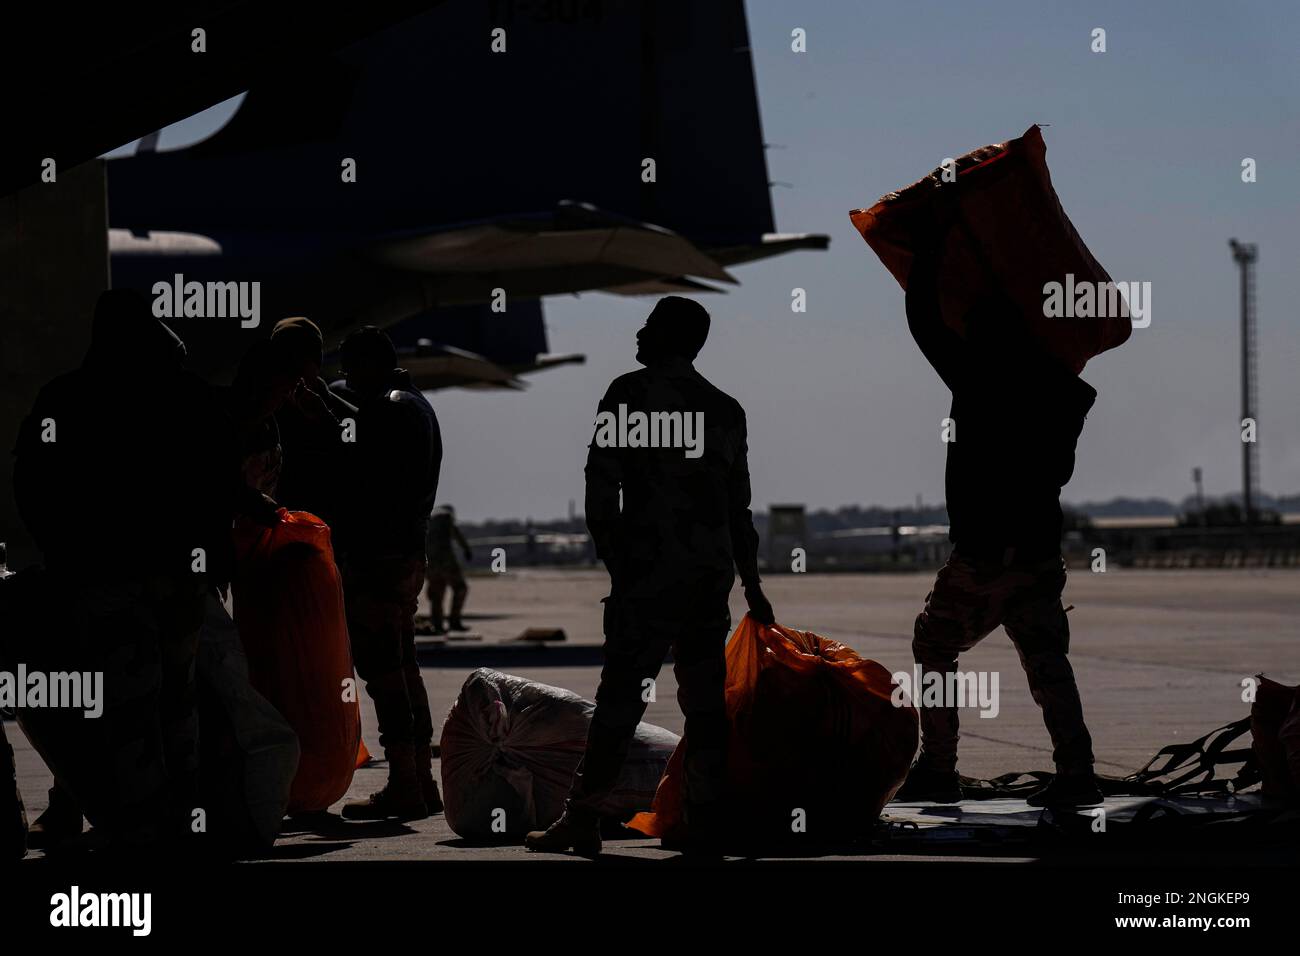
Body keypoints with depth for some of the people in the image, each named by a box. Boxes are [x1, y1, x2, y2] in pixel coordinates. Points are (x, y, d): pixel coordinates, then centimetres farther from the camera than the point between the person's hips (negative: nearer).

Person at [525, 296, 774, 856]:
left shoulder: (631, 393, -1)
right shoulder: (726, 409, 16)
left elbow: (601, 483, -6)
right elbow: (739, 506, 19)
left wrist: (613, 557, -1)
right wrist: (751, 584, 24)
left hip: (649, 569, -5)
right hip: (712, 573, 5)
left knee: (621, 694, -7)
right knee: (704, 698, 7)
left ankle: (583, 818, -8)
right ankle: (706, 819, 5)